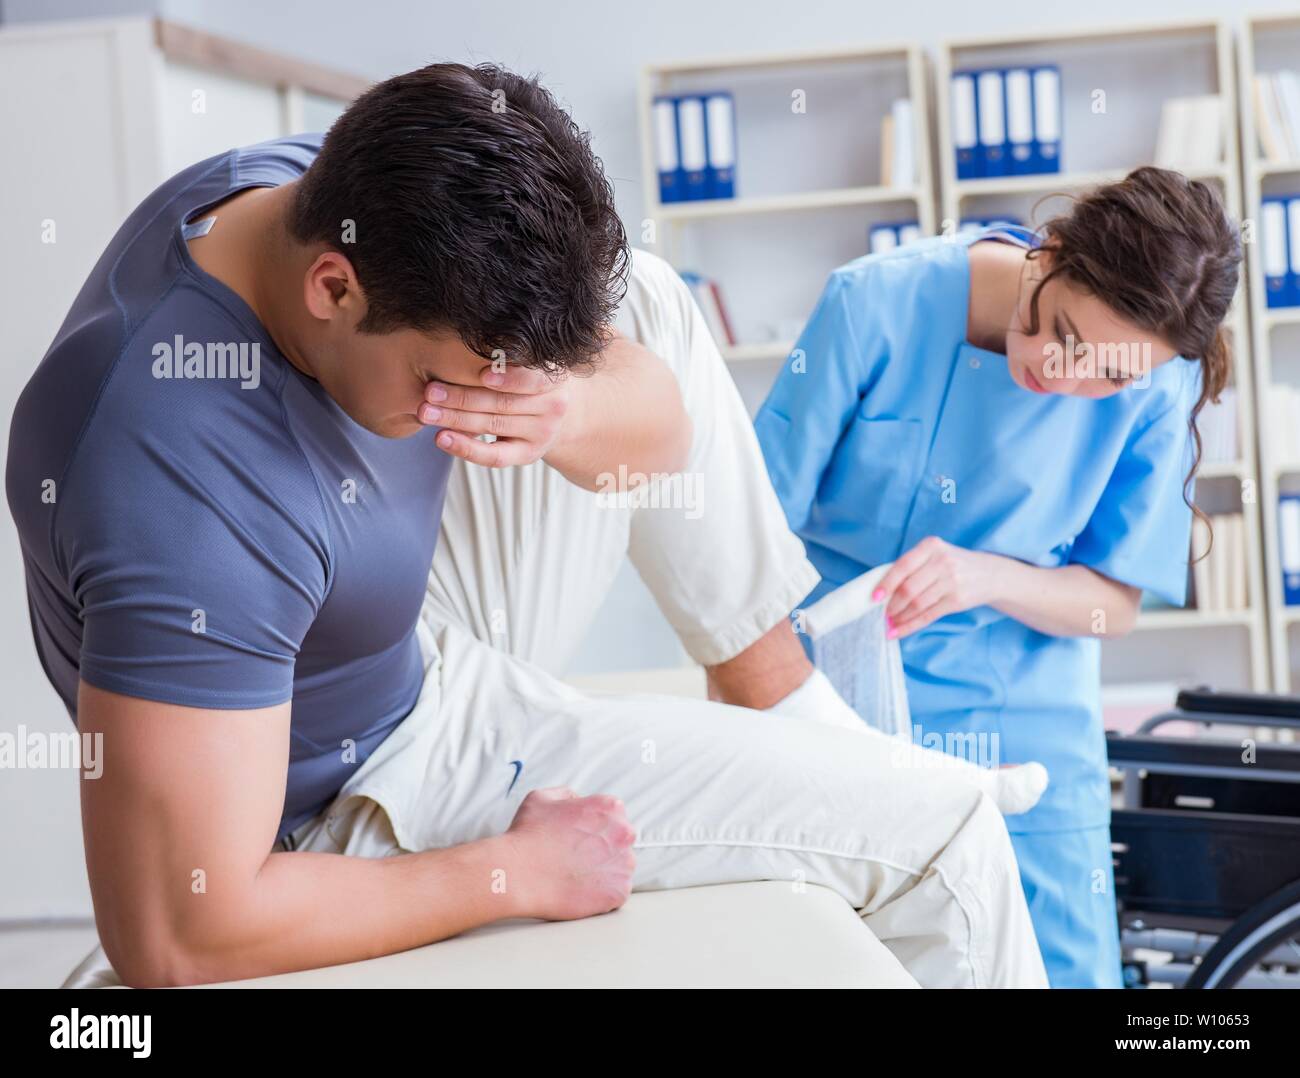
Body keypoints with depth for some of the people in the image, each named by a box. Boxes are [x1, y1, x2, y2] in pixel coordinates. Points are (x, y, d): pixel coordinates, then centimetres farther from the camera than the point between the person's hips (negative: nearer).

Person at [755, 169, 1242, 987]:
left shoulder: (1158, 385, -11)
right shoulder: (879, 304, -16)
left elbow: (1116, 603, -3)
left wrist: (988, 577, -23)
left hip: (1022, 719, 2)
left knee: (1066, 965, 2)